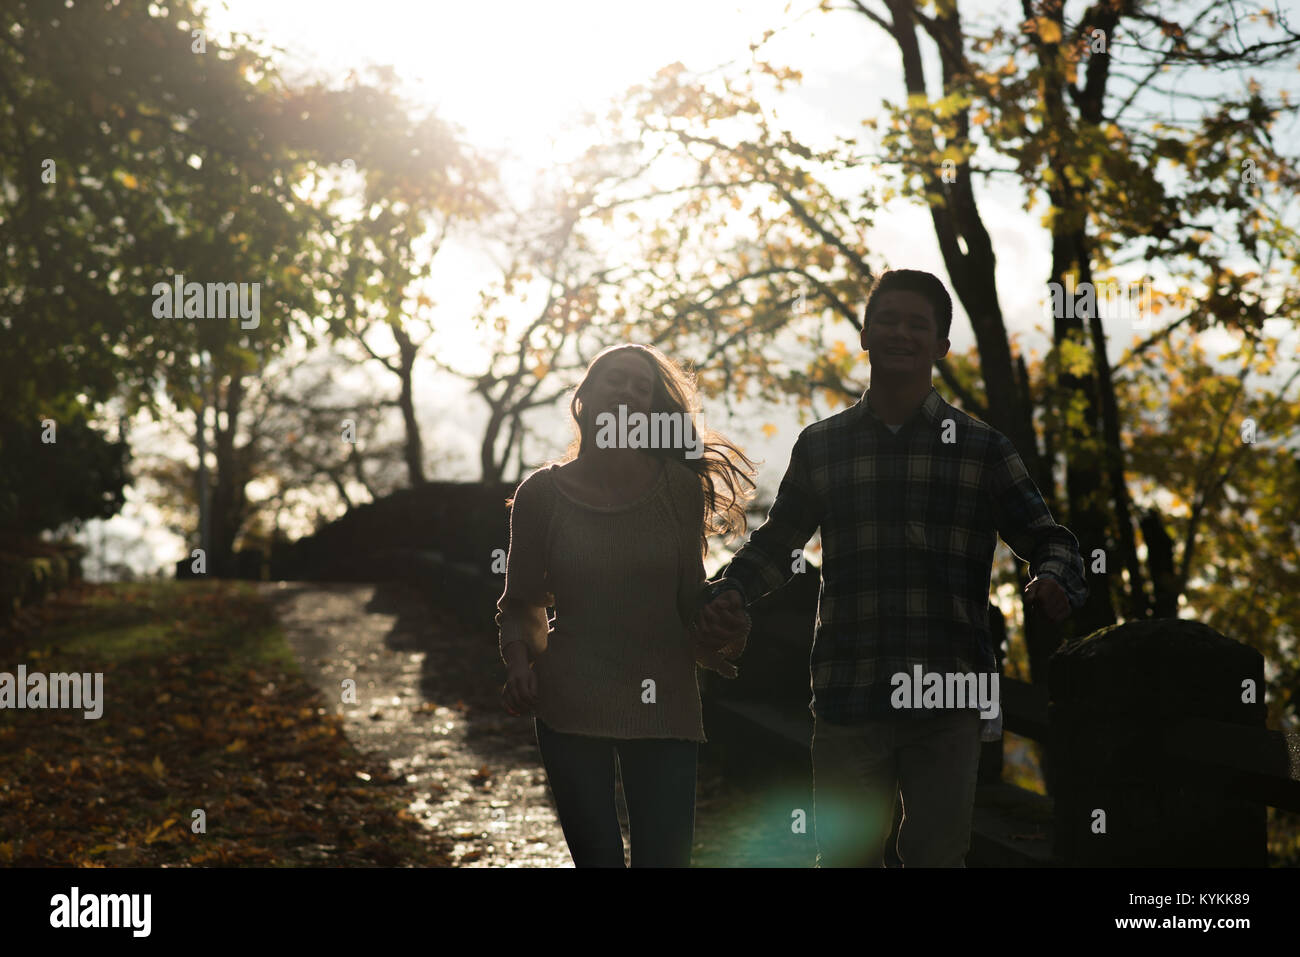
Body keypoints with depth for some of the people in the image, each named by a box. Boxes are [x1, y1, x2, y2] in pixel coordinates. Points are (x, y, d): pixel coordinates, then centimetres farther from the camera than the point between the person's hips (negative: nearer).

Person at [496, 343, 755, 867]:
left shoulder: (679, 489, 2)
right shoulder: (541, 493, 0)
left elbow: (691, 597, 7)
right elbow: (521, 602, 9)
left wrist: (710, 643, -13)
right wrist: (519, 663, -9)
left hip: (663, 701, 1)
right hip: (570, 702, 0)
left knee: (665, 854, -3)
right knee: (595, 855, 2)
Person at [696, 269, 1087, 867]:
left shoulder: (982, 449, 8)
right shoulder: (821, 445, 12)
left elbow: (1046, 539, 8)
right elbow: (777, 542, 20)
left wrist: (1054, 582, -15)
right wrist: (731, 592, 1)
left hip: (945, 704, -1)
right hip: (848, 699, 1)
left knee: (937, 854, 4)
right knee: (844, 853, 5)